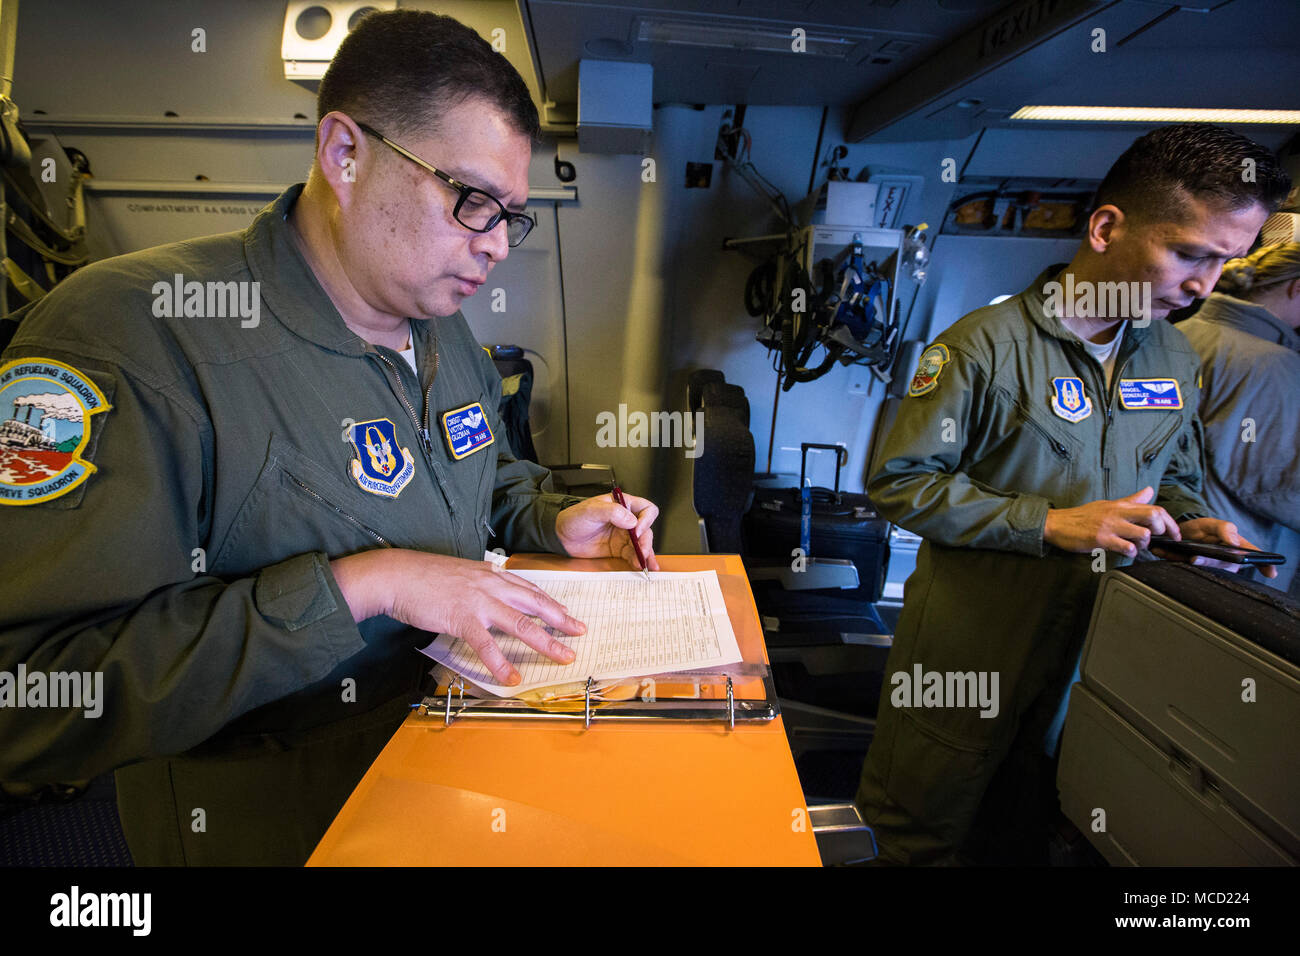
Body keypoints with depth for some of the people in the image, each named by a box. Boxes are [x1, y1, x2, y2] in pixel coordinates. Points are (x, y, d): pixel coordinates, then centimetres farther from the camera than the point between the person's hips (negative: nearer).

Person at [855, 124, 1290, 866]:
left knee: (1020, 836, 24)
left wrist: (1187, 520, -4)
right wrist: (1050, 525, -24)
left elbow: (1171, 473, 19)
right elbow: (900, 481, -19)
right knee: (923, 836, 13)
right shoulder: (988, 345, -17)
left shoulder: (1177, 359, 5)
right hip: (968, 652, -5)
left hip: (1090, 647, 6)